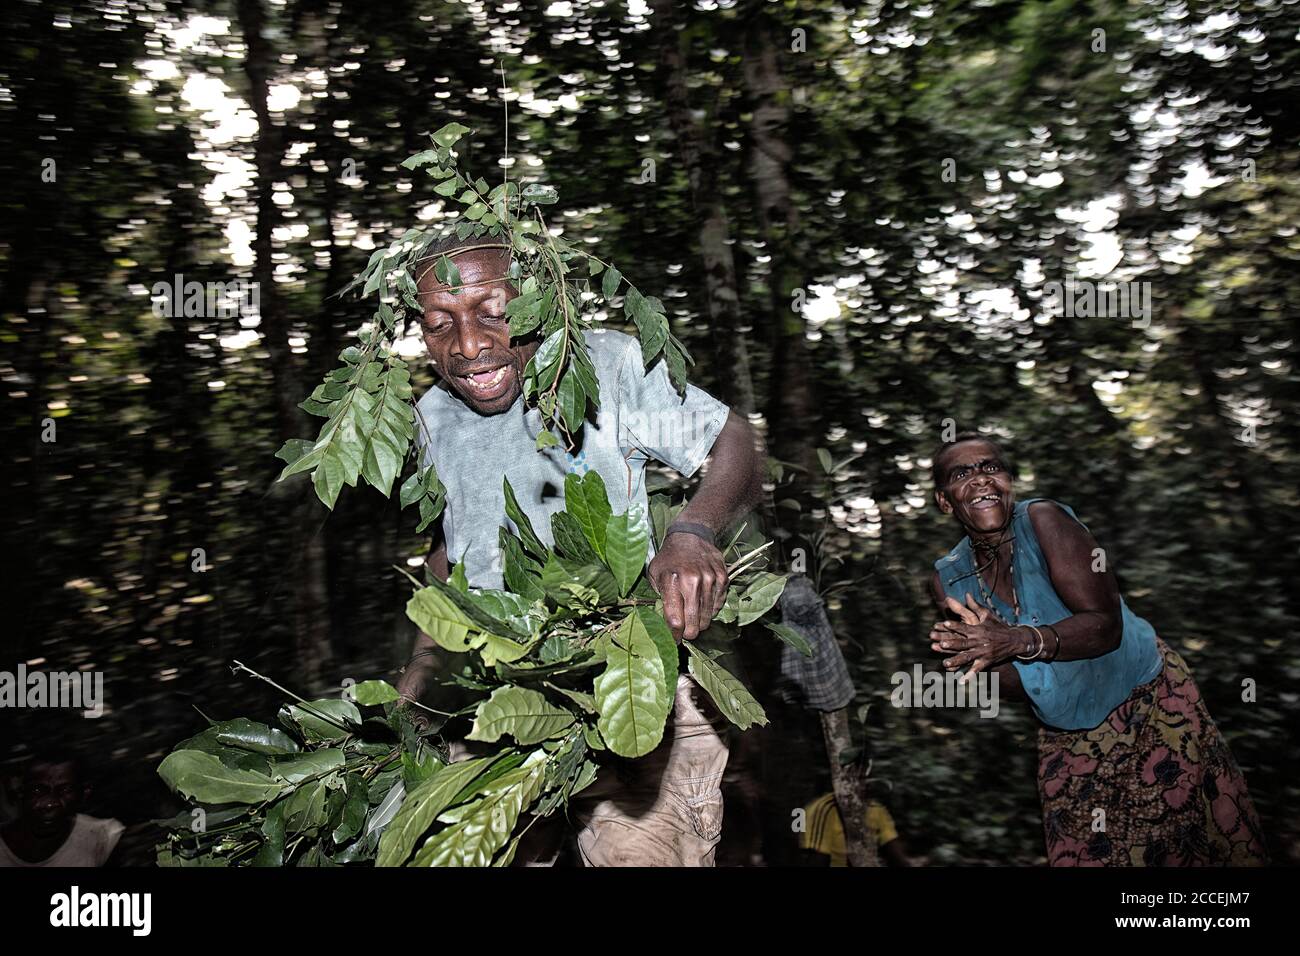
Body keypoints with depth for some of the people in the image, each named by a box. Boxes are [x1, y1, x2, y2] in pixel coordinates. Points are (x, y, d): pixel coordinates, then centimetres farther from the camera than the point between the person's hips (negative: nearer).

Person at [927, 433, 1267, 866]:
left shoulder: (1043, 520, -20)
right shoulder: (948, 579, -7)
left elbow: (1106, 625, -26)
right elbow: (1011, 683, -8)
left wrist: (1020, 641, -41)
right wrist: (987, 648, -31)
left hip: (1151, 705, -3)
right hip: (1067, 740, 4)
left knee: (1187, 845, 6)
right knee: (1084, 854, 11)